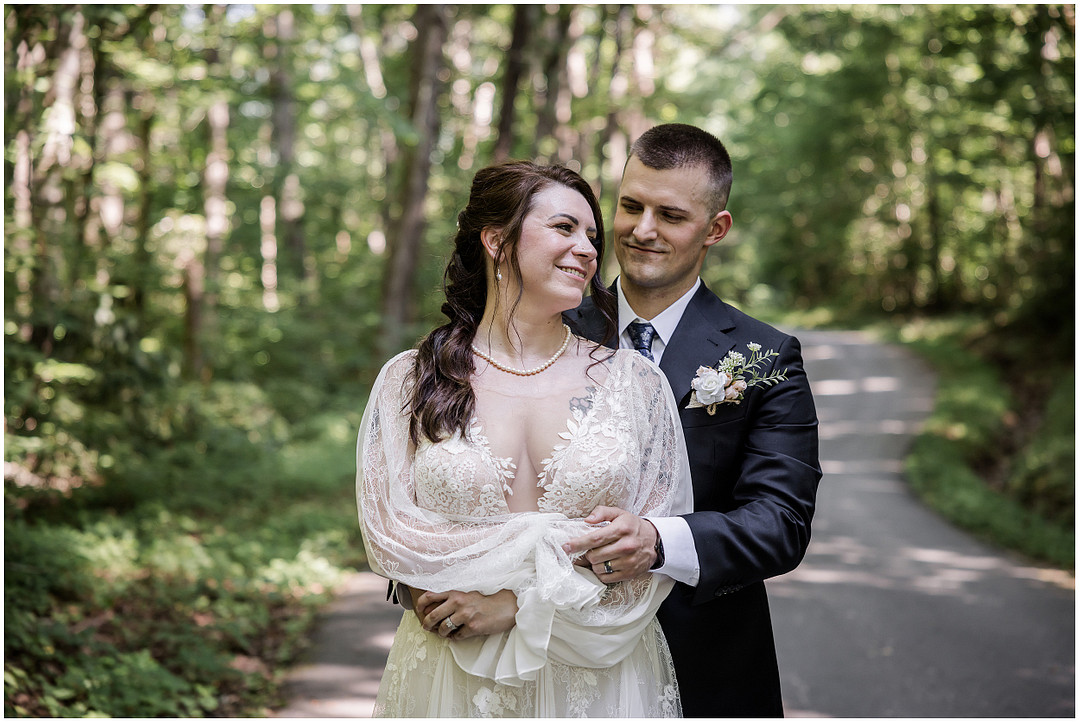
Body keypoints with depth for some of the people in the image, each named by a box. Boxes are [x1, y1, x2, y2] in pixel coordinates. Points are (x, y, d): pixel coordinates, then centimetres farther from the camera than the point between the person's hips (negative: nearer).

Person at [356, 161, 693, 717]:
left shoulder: (634, 380, 0)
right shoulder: (408, 381, -1)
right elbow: (391, 535, -8)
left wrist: (522, 601, -14)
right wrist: (561, 541, -15)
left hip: (599, 682, 1)